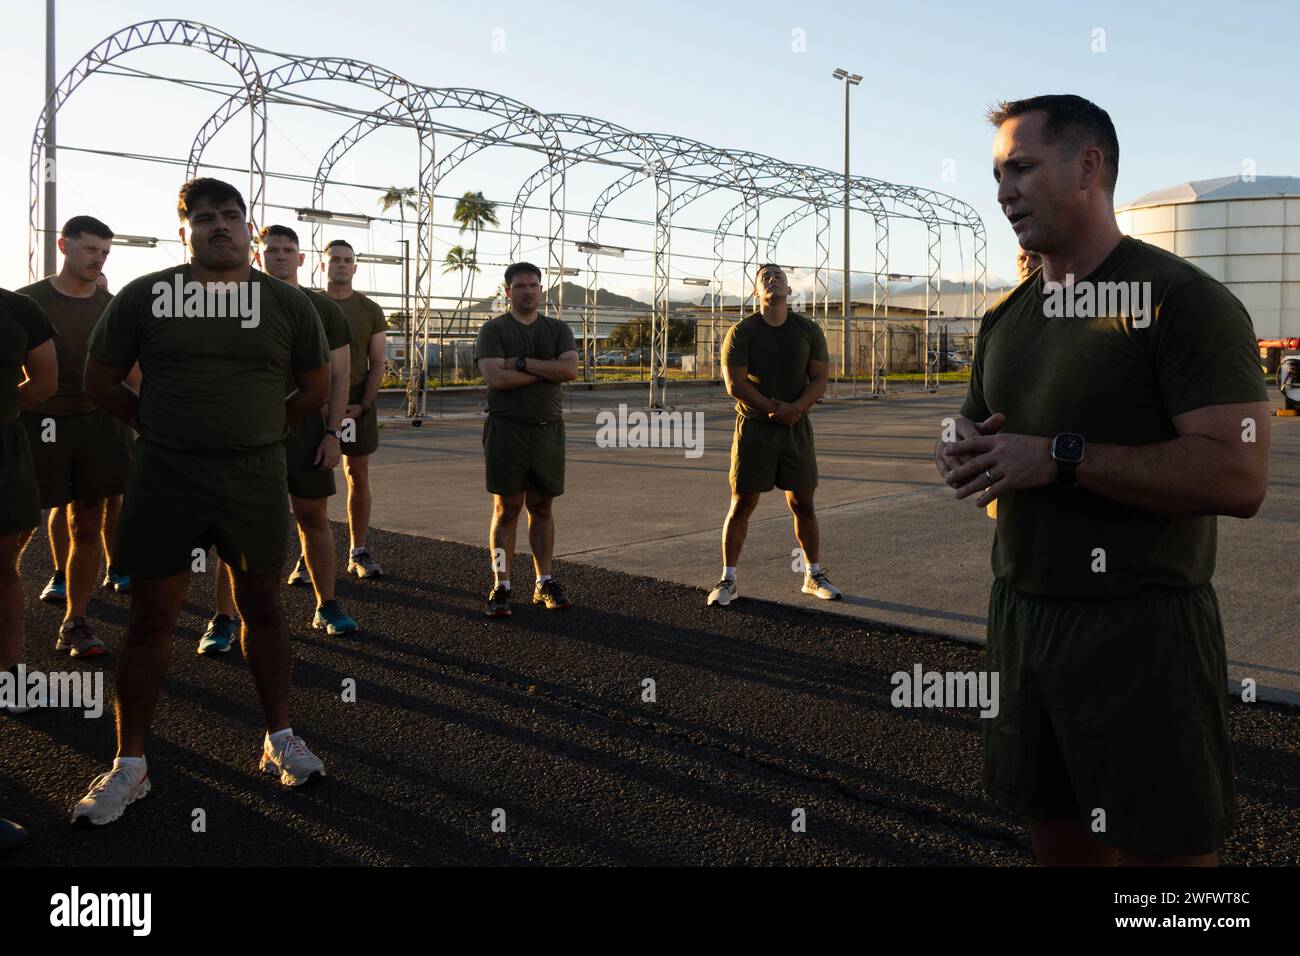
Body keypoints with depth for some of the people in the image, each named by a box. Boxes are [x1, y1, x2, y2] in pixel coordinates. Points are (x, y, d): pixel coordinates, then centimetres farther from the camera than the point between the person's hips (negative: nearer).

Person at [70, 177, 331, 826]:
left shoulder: (287, 304, 4)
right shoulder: (144, 297, 2)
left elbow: (314, 391, 13)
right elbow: (100, 382, 7)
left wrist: (257, 429, 10)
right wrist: (163, 426, 5)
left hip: (255, 476, 1)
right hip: (165, 478, -1)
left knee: (262, 604, 10)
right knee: (151, 615, 2)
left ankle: (279, 741, 25)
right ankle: (129, 765, 14)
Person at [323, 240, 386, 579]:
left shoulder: (370, 310, 7)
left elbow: (377, 364, 5)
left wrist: (363, 404, -8)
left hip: (357, 401, 1)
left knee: (359, 478, 5)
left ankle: (358, 554, 13)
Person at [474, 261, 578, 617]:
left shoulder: (558, 330, 9)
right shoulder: (493, 330, 0)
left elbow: (571, 369, -8)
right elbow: (495, 377, -16)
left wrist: (522, 363, -13)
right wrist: (549, 368, -9)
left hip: (548, 429, 3)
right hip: (506, 429, -3)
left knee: (542, 508, 9)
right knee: (506, 510, -1)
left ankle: (544, 584, 15)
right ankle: (501, 587, 4)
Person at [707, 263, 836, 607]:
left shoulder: (808, 330, 5)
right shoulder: (741, 332, -3)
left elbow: (820, 377, 1)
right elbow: (735, 384, -10)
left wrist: (795, 409, -17)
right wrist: (776, 408, -15)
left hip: (796, 426, 2)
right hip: (753, 427, -2)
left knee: (803, 503, 7)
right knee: (742, 504, -1)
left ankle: (814, 576, 21)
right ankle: (728, 581, 7)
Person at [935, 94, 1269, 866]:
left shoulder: (1182, 300, -12)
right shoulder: (1009, 316, 11)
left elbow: (1238, 476, -22)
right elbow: (969, 435, 22)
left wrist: (1061, 457, -22)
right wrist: (964, 454, -2)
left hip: (1139, 630, -7)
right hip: (1020, 615, 7)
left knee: (1161, 847, 5)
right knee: (1056, 836, 18)